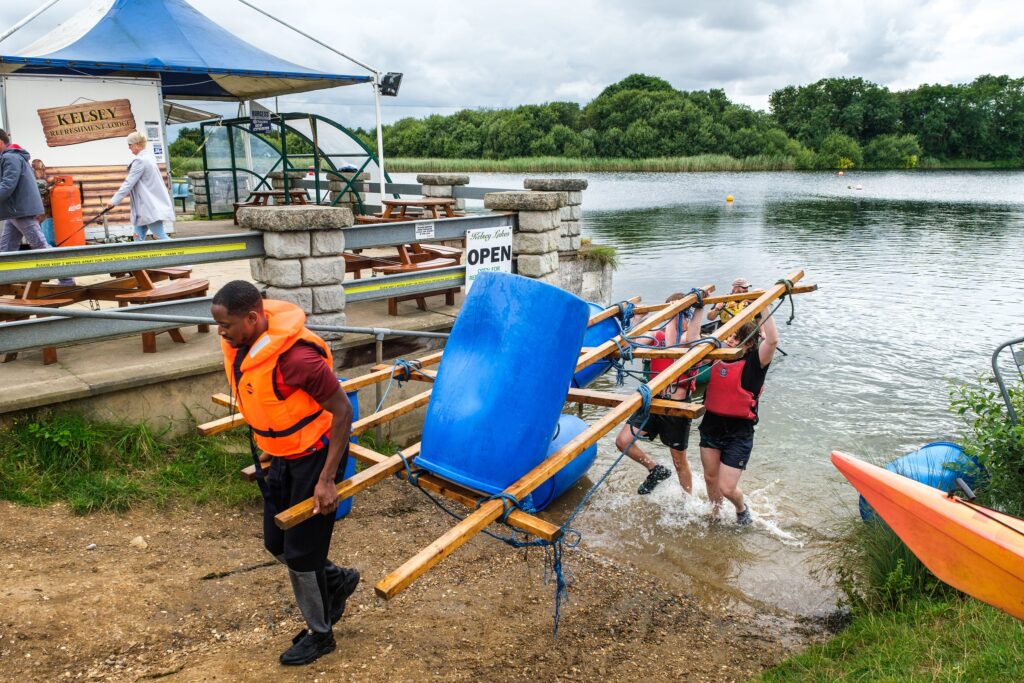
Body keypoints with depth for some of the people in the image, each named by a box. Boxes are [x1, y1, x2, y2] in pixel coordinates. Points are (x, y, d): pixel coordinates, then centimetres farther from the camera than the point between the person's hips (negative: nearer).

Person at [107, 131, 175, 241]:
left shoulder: (140, 161, -15)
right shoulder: (149, 156, 13)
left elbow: (129, 183, -15)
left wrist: (114, 201, -10)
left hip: (151, 206, -10)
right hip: (149, 204, 10)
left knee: (160, 237, -10)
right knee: (138, 236, 10)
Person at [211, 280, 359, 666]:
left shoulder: (295, 356, -32)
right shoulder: (240, 346, -6)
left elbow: (343, 411, -25)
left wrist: (326, 480, -23)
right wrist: (267, 447, 19)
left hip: (315, 456, -8)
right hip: (281, 456, 8)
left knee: (300, 553, 4)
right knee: (276, 543, 17)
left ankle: (319, 634, 27)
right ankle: (338, 581, 41)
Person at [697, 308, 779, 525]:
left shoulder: (754, 362, -13)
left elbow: (773, 340, -30)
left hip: (739, 434, -5)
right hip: (711, 426, 5)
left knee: (726, 488, -3)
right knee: (710, 478, 19)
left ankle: (742, 509, 32)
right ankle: (715, 514, 46)